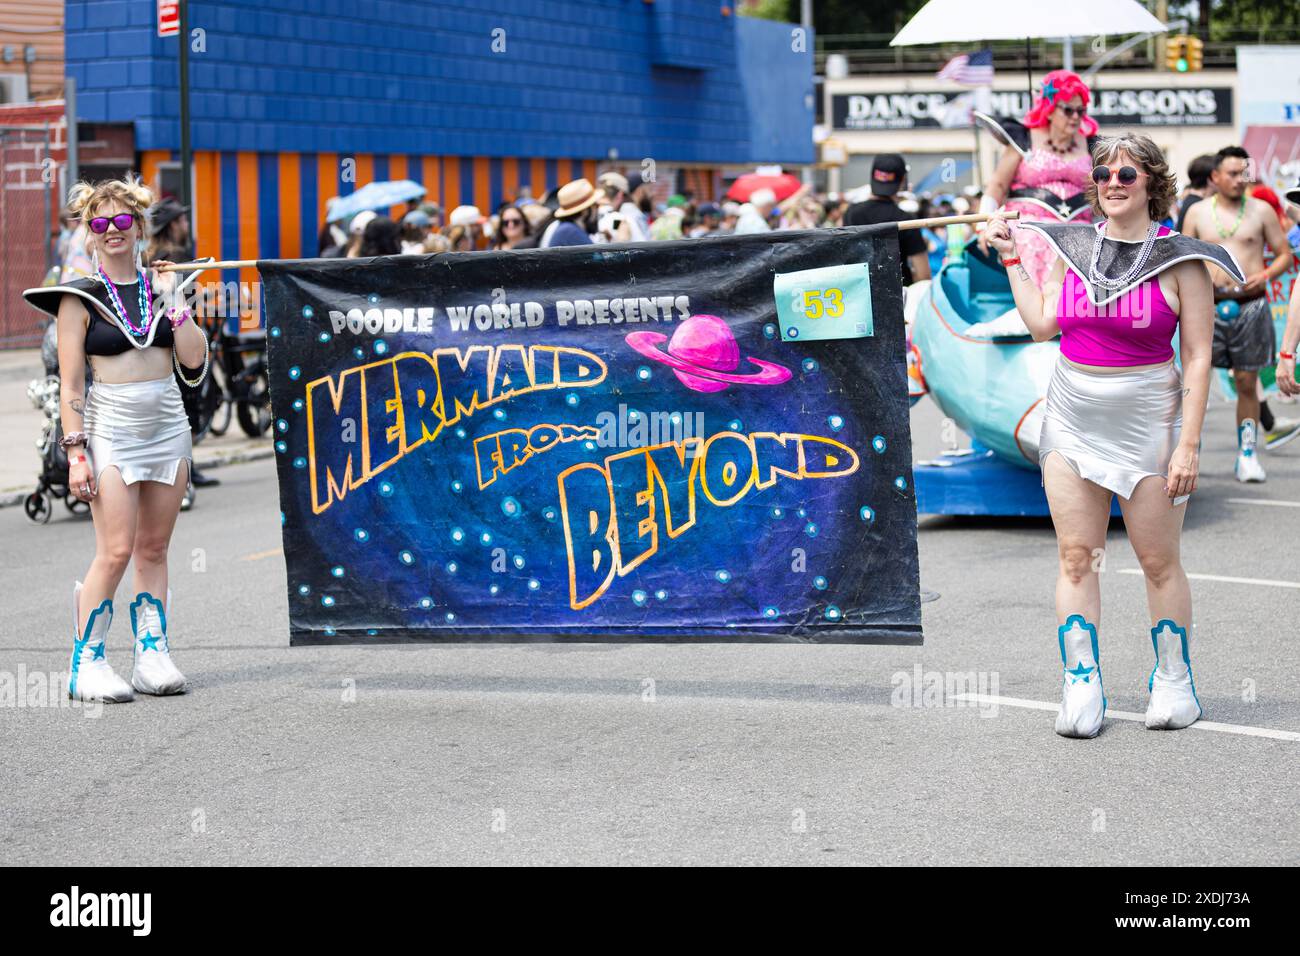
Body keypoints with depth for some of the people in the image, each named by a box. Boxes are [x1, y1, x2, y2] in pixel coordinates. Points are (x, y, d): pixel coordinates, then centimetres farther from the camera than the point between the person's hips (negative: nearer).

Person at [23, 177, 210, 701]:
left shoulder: (161, 285, 9)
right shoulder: (80, 298, -2)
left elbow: (194, 359, 1)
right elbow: (70, 383, -5)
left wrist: (172, 300, -8)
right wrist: (76, 451, -12)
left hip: (168, 426, 4)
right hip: (111, 428, -4)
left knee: (154, 550, 7)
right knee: (115, 551, -11)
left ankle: (152, 656, 13)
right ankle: (86, 663, -1)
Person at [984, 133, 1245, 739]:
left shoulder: (1179, 258, -6)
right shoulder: (1074, 246, 7)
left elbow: (1198, 358, -7)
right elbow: (1042, 325, 10)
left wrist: (1188, 444, -12)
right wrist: (1011, 260, 10)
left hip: (1146, 422, -4)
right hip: (1072, 419, 4)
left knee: (1158, 561, 4)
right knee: (1076, 557, 2)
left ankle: (1173, 681, 20)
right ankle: (1081, 685, 8)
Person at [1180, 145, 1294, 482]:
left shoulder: (1261, 211, 5)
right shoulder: (1197, 213, 7)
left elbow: (1284, 254, 8)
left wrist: (1265, 275, -10)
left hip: (1250, 306, 0)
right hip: (1210, 306, 0)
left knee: (1247, 384, 4)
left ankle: (1247, 455, 12)